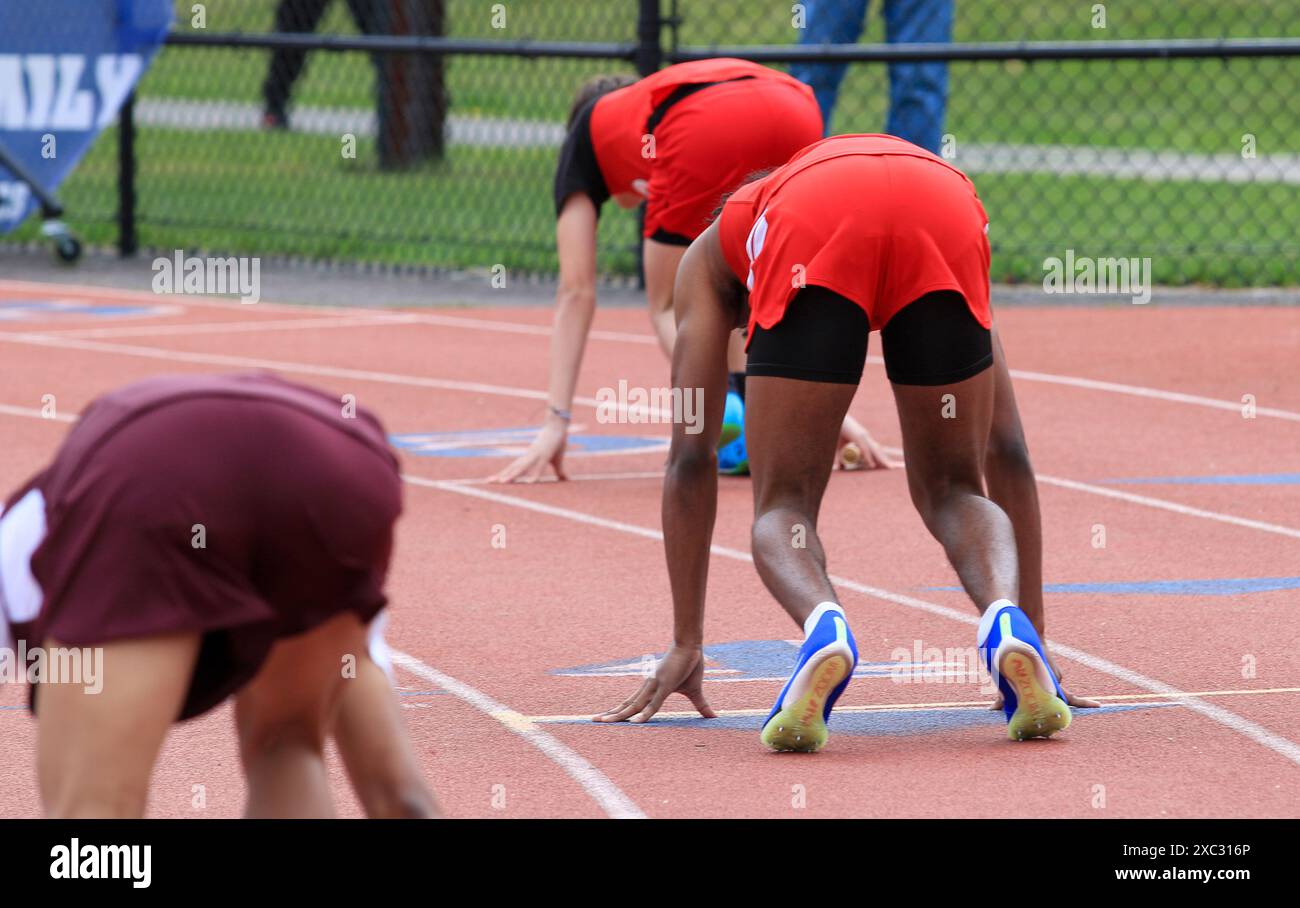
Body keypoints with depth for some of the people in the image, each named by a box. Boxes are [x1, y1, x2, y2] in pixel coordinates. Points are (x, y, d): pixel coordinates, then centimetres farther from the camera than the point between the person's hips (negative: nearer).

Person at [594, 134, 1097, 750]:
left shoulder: (713, 254, 42)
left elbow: (691, 457, 33)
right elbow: (1006, 452, 43)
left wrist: (686, 644, 35)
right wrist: (1034, 632, 45)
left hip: (808, 235, -2)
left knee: (783, 506, 14)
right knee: (953, 490, 22)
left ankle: (821, 624, -21)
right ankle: (1007, 620, -11)